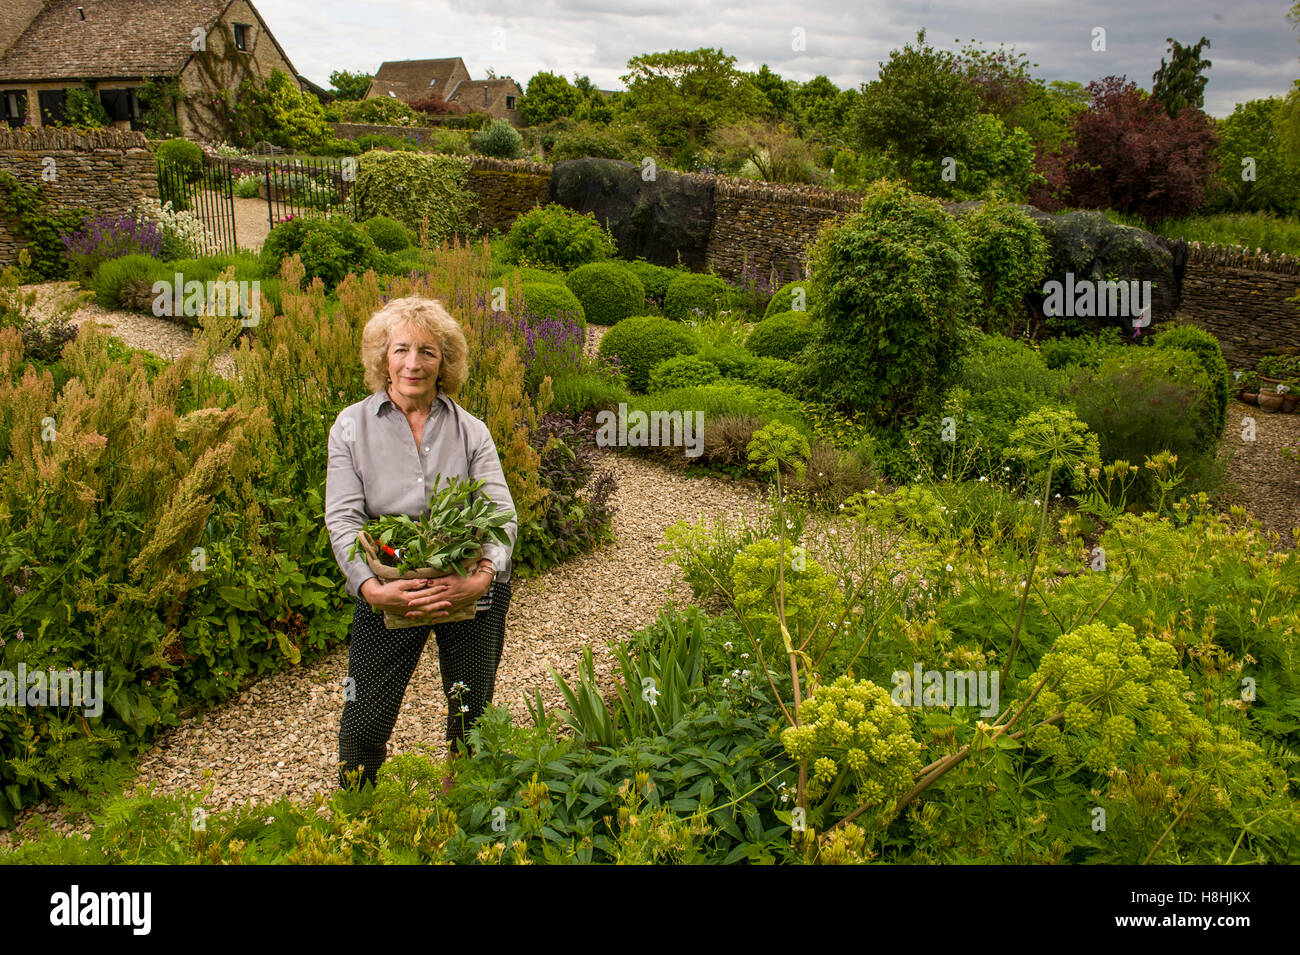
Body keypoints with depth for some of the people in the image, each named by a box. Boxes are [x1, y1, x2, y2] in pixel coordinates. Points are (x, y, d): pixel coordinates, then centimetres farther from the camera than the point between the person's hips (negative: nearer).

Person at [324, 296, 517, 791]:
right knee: (363, 724, 3)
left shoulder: (470, 430, 0)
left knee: (472, 716, 16)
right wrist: (370, 586, -24)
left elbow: (501, 512, -7)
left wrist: (484, 575, -26)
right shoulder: (353, 425, -1)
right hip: (389, 591, -1)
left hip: (470, 591, 1)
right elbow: (341, 517, -8)